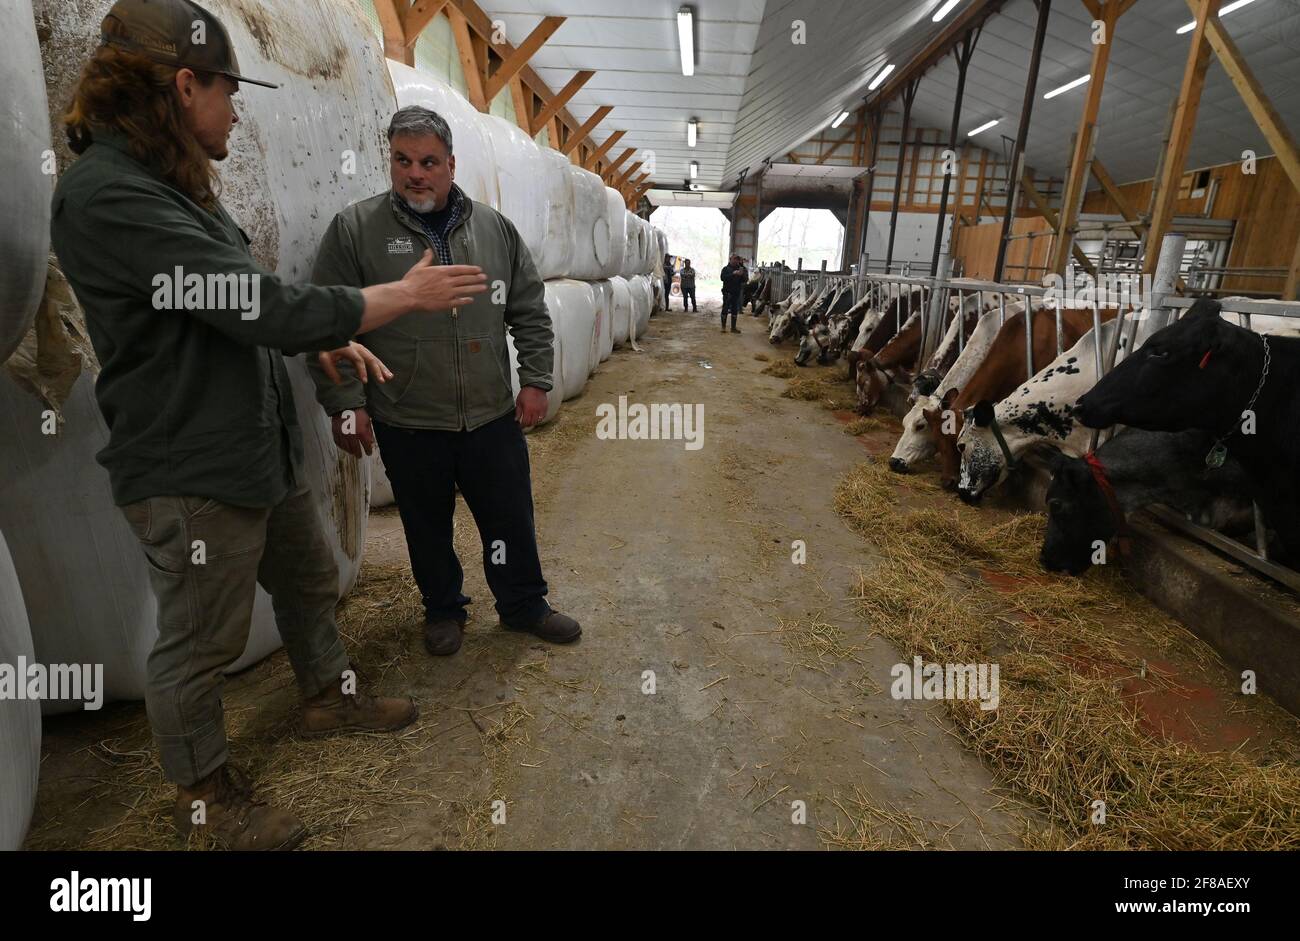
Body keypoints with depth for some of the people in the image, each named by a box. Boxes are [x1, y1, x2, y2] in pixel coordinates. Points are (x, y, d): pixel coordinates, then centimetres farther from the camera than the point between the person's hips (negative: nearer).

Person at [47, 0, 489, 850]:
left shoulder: (173, 185, 10)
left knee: (310, 580, 23)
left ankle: (330, 694, 47)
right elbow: (261, 305, -26)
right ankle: (203, 792, 33)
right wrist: (408, 295, -17)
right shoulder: (108, 196, -21)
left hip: (264, 447, 10)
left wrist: (329, 341, 11)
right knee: (201, 642, 9)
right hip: (190, 471, -9)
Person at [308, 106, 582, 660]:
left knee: (512, 521, 12)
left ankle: (524, 606, 34)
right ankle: (443, 610, 38)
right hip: (407, 427, -1)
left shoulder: (494, 227, 6)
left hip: (493, 417, 2)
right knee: (428, 529, 15)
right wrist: (345, 404, -8)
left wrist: (536, 380, 3)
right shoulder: (354, 229, -2)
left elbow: (531, 313, 9)